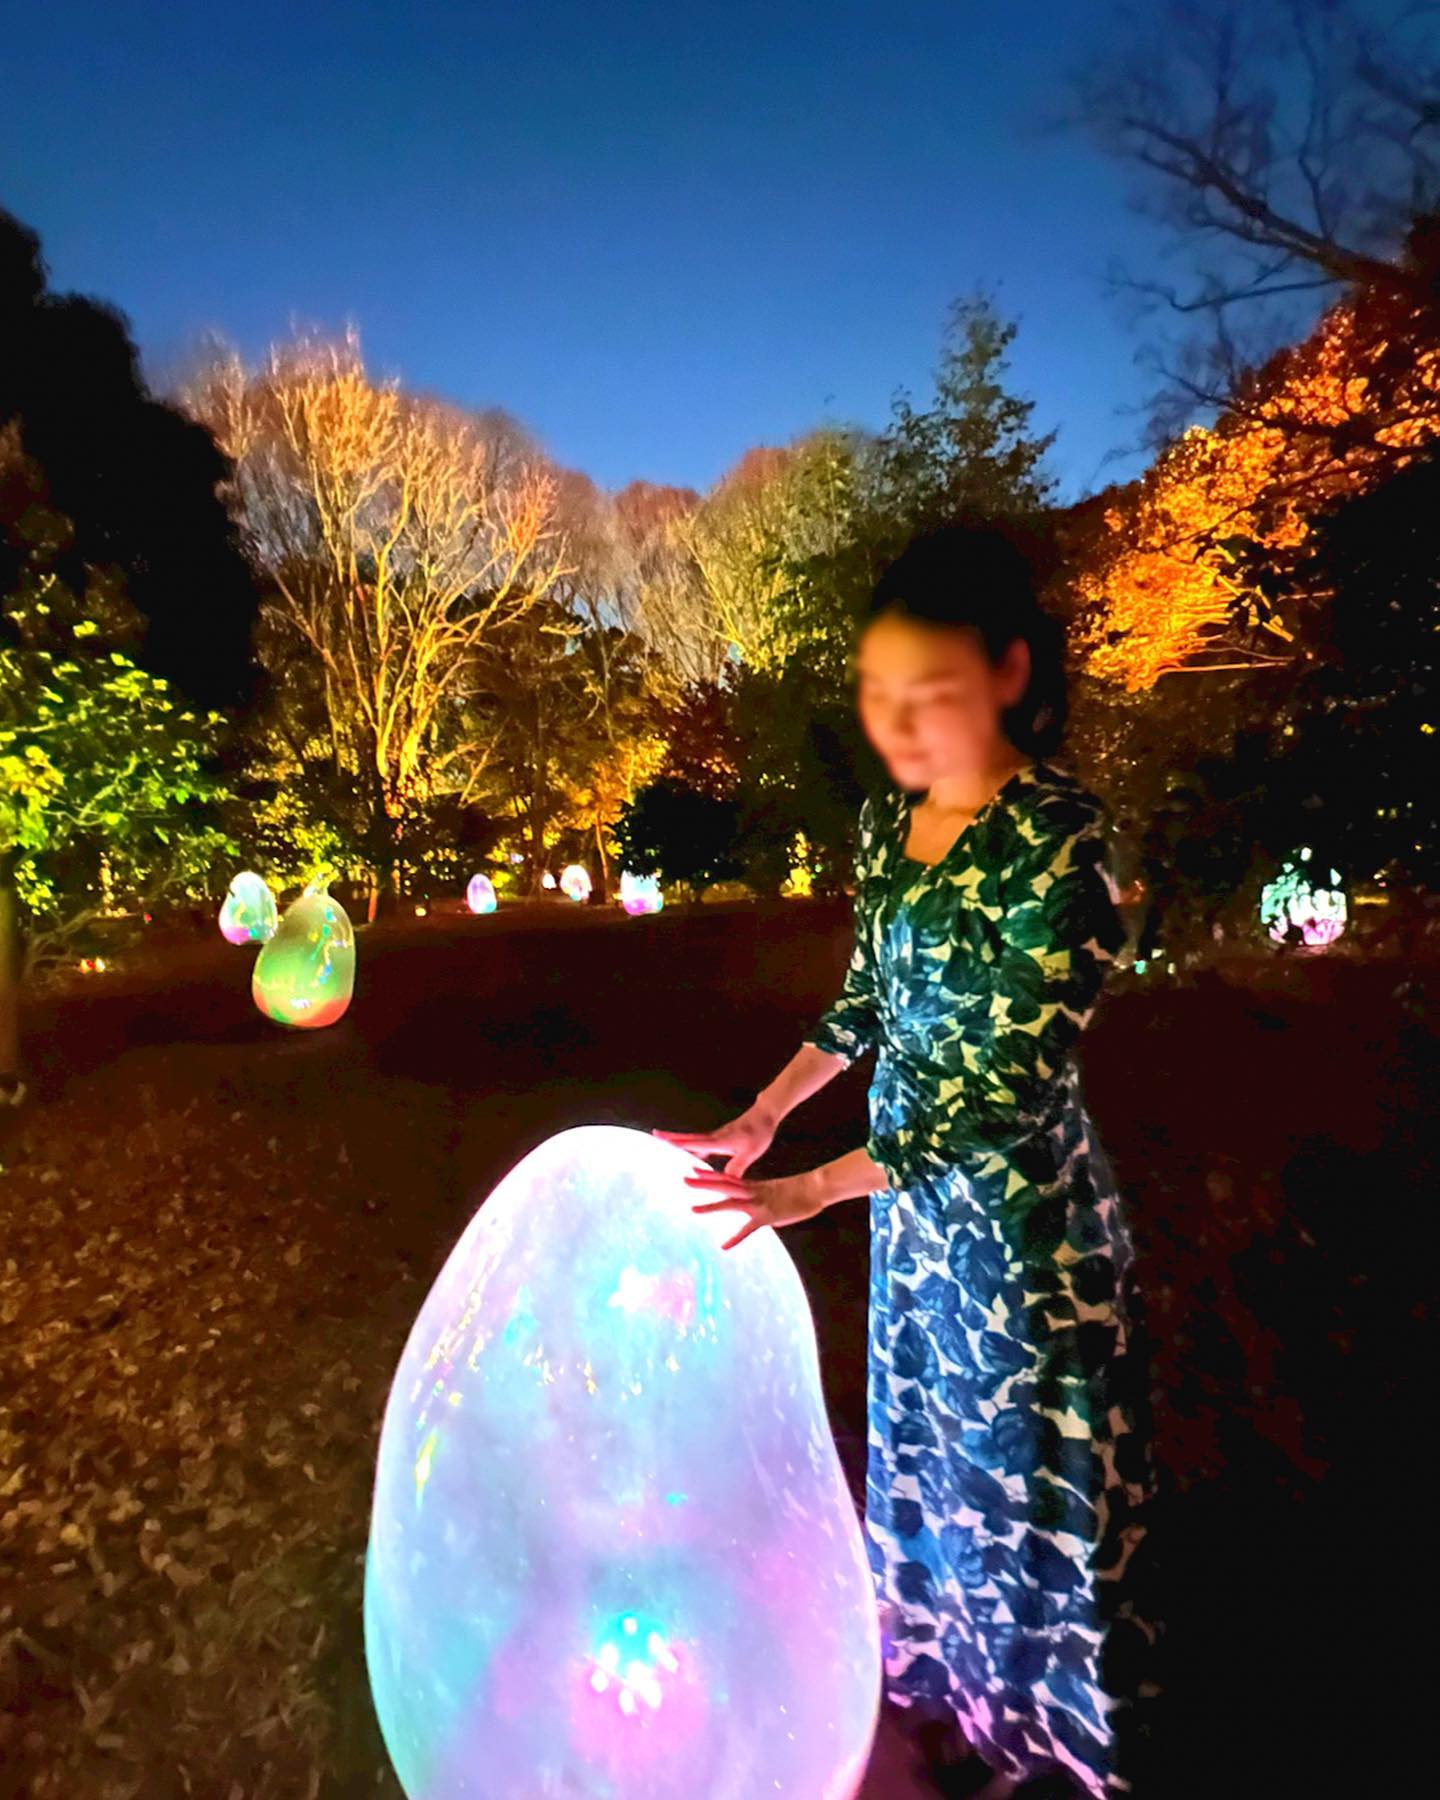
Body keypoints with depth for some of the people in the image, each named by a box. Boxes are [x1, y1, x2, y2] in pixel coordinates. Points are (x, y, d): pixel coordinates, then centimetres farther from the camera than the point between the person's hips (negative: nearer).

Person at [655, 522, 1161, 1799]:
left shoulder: (1058, 838, -22)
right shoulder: (889, 821, -1)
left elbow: (1015, 1086, -23)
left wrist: (817, 1189, -23)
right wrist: (764, 1116, 5)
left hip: (1021, 1214, -7)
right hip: (914, 1192, 7)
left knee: (1030, 1469, 13)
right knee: (928, 1445, 22)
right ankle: (961, 1693, 49)